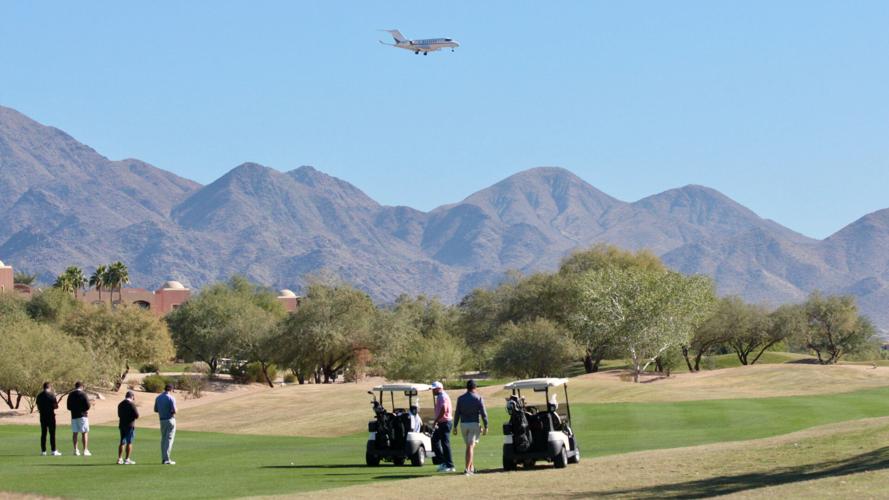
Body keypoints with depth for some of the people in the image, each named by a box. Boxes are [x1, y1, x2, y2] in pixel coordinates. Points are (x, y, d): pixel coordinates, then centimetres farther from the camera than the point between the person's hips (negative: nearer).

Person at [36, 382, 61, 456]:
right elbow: (56, 406, -9)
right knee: (52, 434, -2)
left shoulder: (39, 396, 6)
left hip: (42, 416, 5)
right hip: (51, 416, -5)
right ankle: (54, 451, -5)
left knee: (43, 434, 8)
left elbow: (38, 407, 11)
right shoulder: (51, 395, -9)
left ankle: (43, 451, 6)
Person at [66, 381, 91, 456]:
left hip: (74, 416, 5)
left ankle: (75, 450, 9)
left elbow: (69, 407, 11)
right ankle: (85, 450, -8)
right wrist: (85, 410, 7)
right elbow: (87, 405, -12)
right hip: (82, 415, -5)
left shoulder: (70, 395, 8)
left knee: (75, 433, 10)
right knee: (85, 433, -3)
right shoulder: (83, 394, -9)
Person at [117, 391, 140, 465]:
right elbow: (137, 415, -12)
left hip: (122, 425, 6)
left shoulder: (120, 404, 9)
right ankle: (127, 459, -3)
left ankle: (119, 459, 12)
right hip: (130, 425, -6)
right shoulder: (131, 404, -12)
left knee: (122, 442, 13)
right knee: (129, 442, -1)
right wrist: (136, 409, 6)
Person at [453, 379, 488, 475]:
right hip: (474, 424, -3)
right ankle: (467, 468, -13)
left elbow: (457, 413, 3)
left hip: (463, 424, 3)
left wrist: (455, 426, 7)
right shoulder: (478, 398, -5)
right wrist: (485, 427, -3)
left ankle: (472, 467, 22)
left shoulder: (460, 398, 3)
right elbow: (483, 414, -8)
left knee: (469, 446, 18)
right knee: (471, 447, -5)